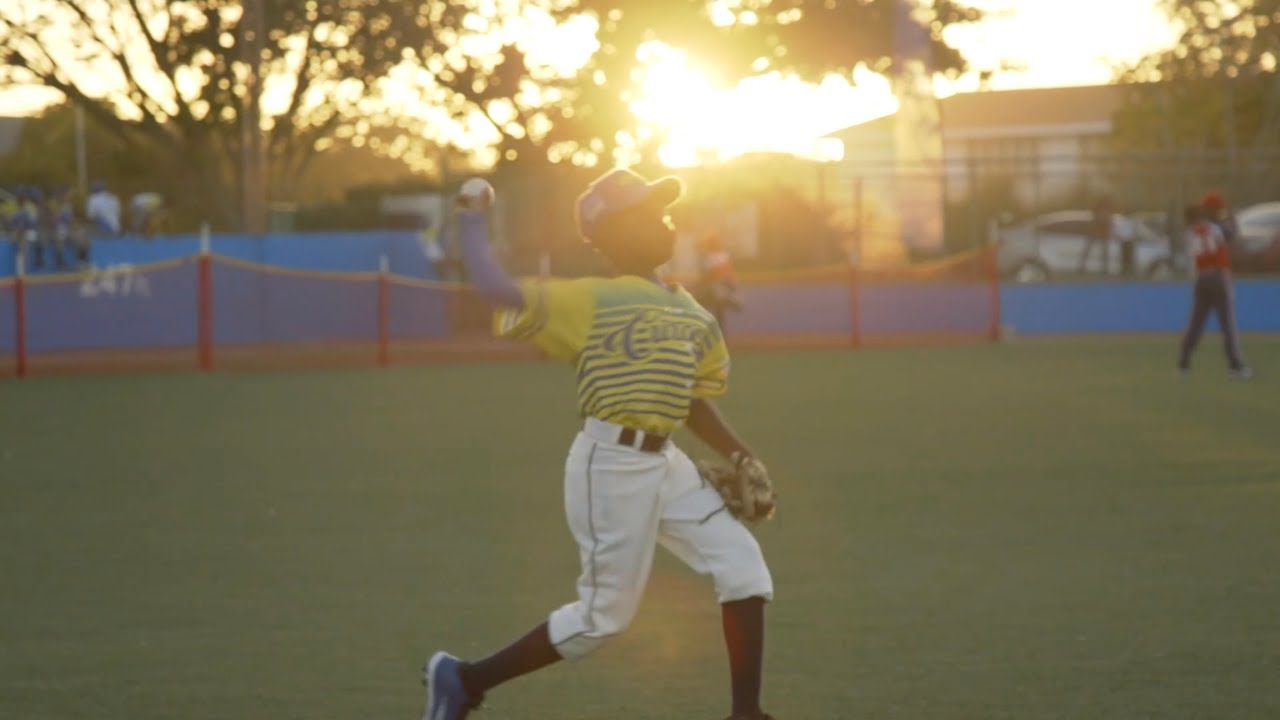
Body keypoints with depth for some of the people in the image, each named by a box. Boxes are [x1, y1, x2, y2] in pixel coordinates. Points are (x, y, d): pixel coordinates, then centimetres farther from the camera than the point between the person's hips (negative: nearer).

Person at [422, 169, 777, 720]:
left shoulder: (691, 313, 13)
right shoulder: (592, 301, -9)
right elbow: (495, 289, -18)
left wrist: (737, 455, 5)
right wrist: (471, 224, -4)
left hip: (665, 463, 8)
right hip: (610, 467, -8)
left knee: (742, 565, 0)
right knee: (603, 615, -2)